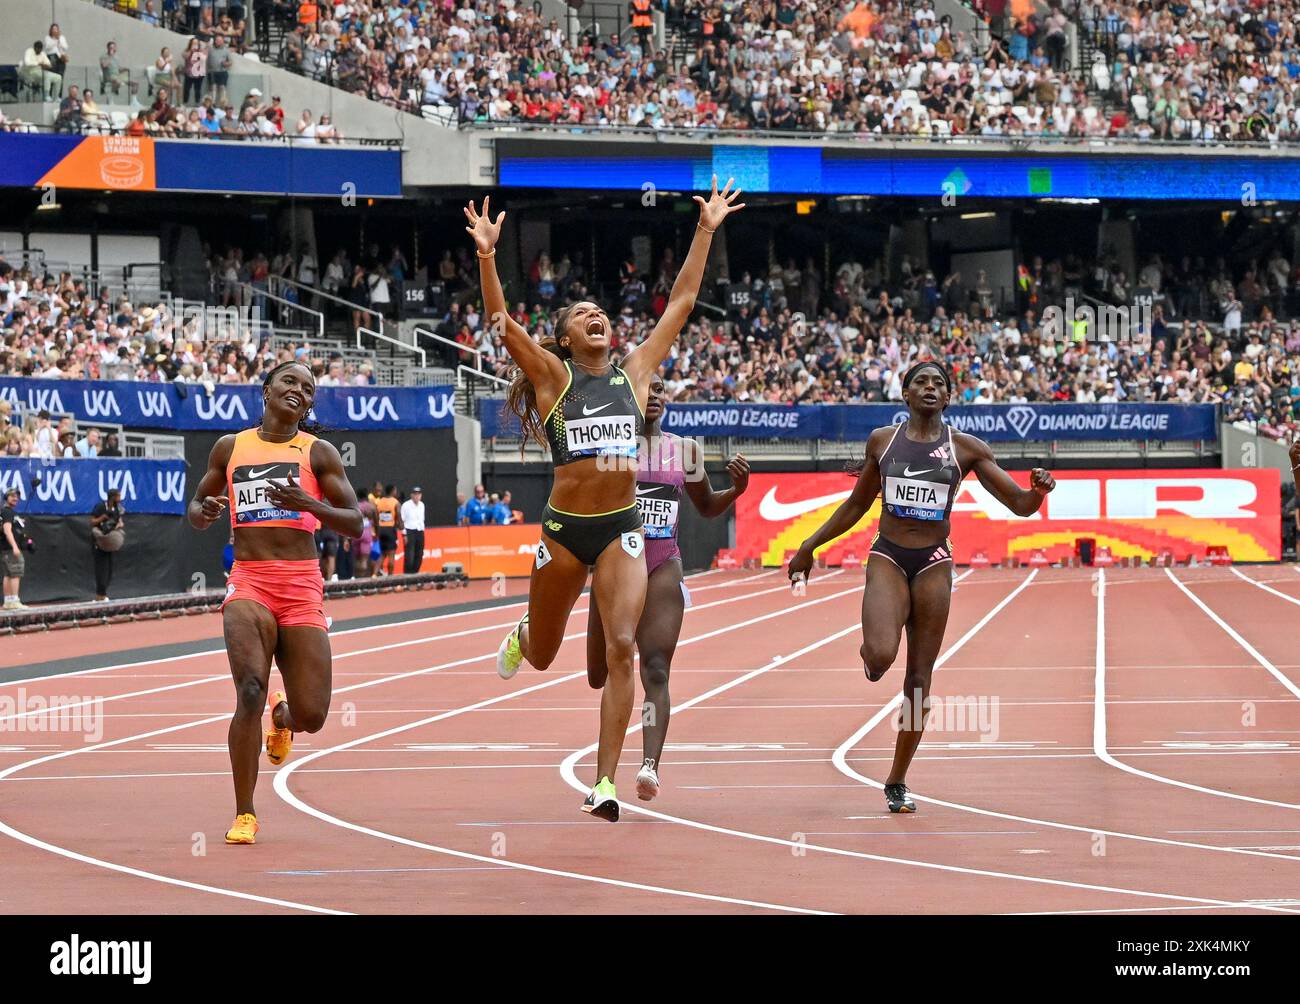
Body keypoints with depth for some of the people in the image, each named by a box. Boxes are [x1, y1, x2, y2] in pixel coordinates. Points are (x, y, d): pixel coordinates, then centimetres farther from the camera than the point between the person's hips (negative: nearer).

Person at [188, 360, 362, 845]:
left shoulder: (318, 452, 7)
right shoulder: (230, 447, 12)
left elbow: (354, 523, 3)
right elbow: (195, 509, 22)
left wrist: (311, 505, -16)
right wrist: (206, 510, -3)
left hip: (302, 587, 0)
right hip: (249, 582, 0)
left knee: (311, 717, -4)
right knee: (250, 691, -22)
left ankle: (282, 714, 37)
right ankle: (244, 815, -10)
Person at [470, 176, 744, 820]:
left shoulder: (634, 373, 10)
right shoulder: (552, 375, 2)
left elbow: (681, 303, 11)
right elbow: (501, 321, -10)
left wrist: (705, 234, 9)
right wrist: (486, 256, -23)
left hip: (622, 529, 1)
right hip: (565, 527, -1)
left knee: (621, 647, -14)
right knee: (544, 655, 15)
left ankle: (604, 785, -11)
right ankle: (520, 639, 56)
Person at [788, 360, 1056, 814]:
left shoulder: (966, 448, 2)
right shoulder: (882, 440, 6)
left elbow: (1020, 504, 1)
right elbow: (856, 505, 18)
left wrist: (1038, 490, -22)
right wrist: (809, 547, 18)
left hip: (934, 563, 1)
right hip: (887, 558, 0)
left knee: (920, 677, 2)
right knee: (880, 656, -27)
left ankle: (897, 782, 14)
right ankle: (869, 652, 12)